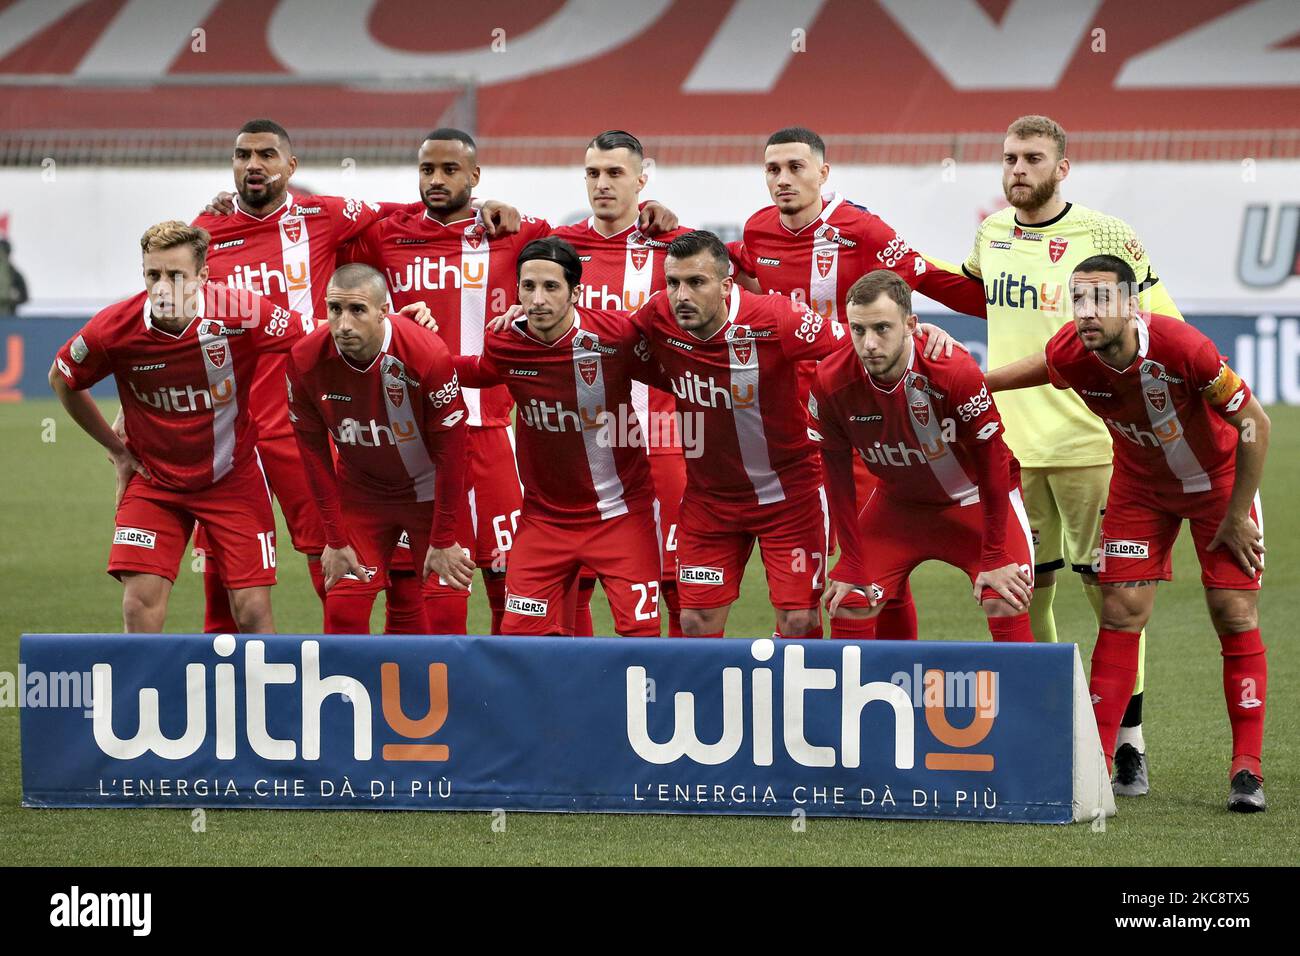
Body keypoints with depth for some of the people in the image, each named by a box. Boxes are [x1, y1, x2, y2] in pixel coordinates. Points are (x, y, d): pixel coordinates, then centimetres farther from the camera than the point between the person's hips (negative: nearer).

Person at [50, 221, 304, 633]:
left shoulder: (241, 313, -23)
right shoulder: (114, 328, -18)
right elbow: (62, 378, 2)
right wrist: (117, 450, 5)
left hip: (233, 476, 0)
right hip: (152, 478, 1)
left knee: (252, 611, -4)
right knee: (141, 605, -12)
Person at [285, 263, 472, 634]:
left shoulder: (427, 354, -28)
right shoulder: (306, 361, -20)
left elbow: (450, 451, -18)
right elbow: (314, 454, -8)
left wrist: (443, 542, -14)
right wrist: (335, 540, -5)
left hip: (432, 490, -2)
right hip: (361, 490, 2)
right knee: (343, 610, -4)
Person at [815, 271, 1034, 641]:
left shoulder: (955, 371, -33)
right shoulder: (830, 383, -24)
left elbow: (992, 465, -20)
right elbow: (837, 475, -8)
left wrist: (995, 560, -16)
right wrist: (851, 565, -6)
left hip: (976, 498, -3)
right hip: (898, 500, 3)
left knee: (1007, 608, -18)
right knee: (847, 604, -7)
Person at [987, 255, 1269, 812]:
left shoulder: (1184, 348, -37)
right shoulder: (1068, 357, -25)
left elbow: (1254, 424, -24)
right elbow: (1038, 368, 3)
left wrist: (1237, 516, -17)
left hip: (1219, 479, -3)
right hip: (1139, 486, 3)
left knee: (1235, 615, -6)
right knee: (1121, 612, -6)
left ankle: (1247, 768, 2)